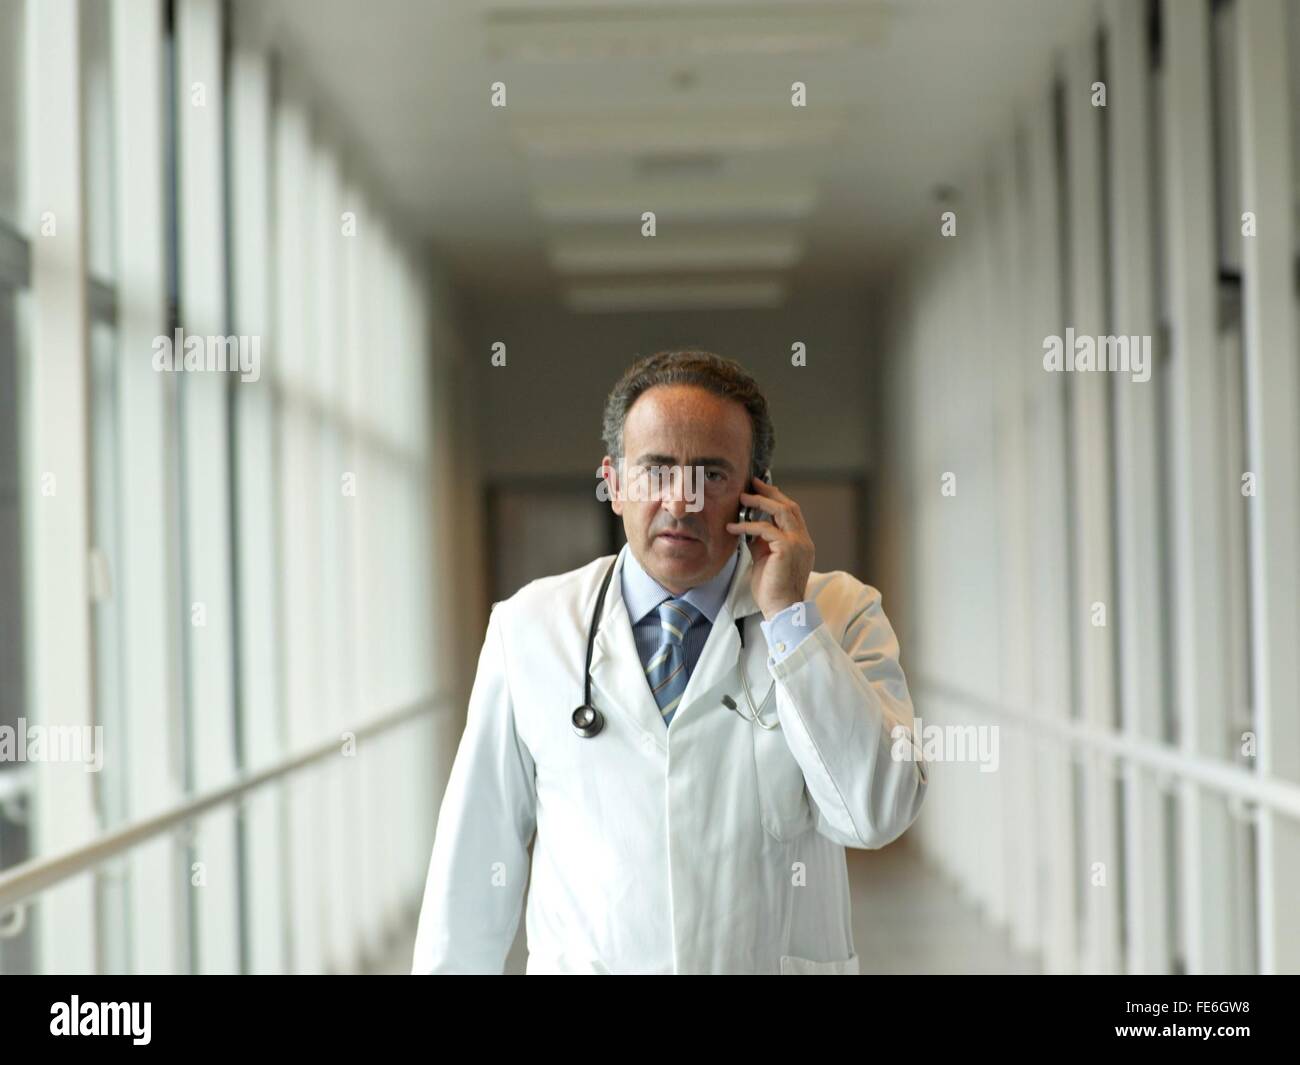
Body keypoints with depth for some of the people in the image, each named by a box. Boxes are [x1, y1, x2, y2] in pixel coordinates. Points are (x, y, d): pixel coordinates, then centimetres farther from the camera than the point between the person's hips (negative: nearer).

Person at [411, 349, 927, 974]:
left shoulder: (840, 614, -5)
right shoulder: (529, 625, -3)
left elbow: (875, 815, -18)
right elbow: (479, 845, 0)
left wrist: (788, 614, -17)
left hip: (780, 962, 0)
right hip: (579, 961, 1)